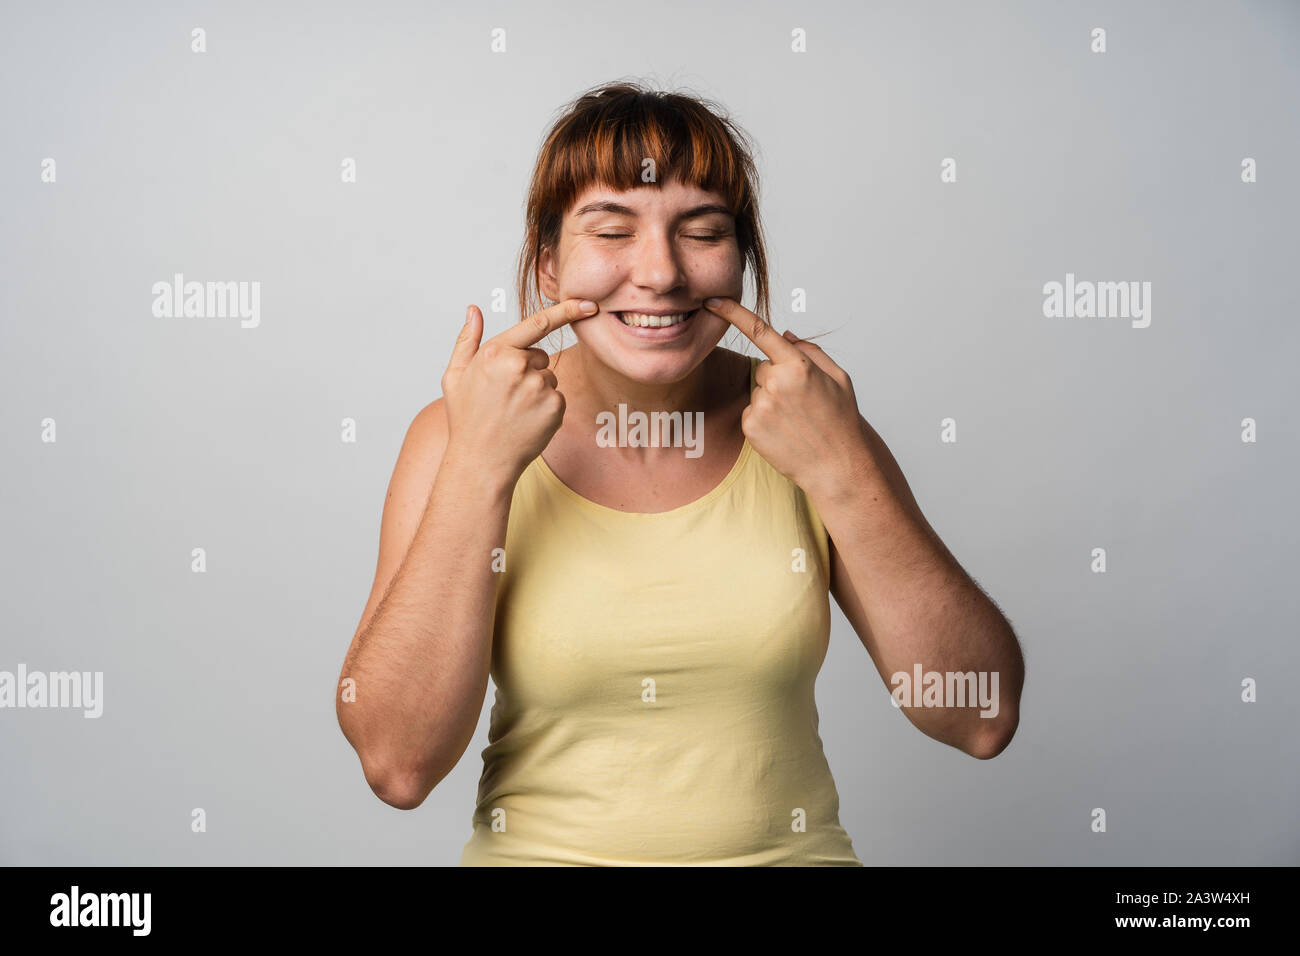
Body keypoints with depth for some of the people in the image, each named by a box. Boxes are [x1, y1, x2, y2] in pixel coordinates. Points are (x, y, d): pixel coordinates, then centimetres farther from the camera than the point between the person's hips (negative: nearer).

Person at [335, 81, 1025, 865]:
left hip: (791, 850, 2)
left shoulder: (800, 416, -2)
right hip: (544, 850, -1)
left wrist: (844, 471, -15)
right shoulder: (456, 438, -4)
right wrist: (479, 468, -17)